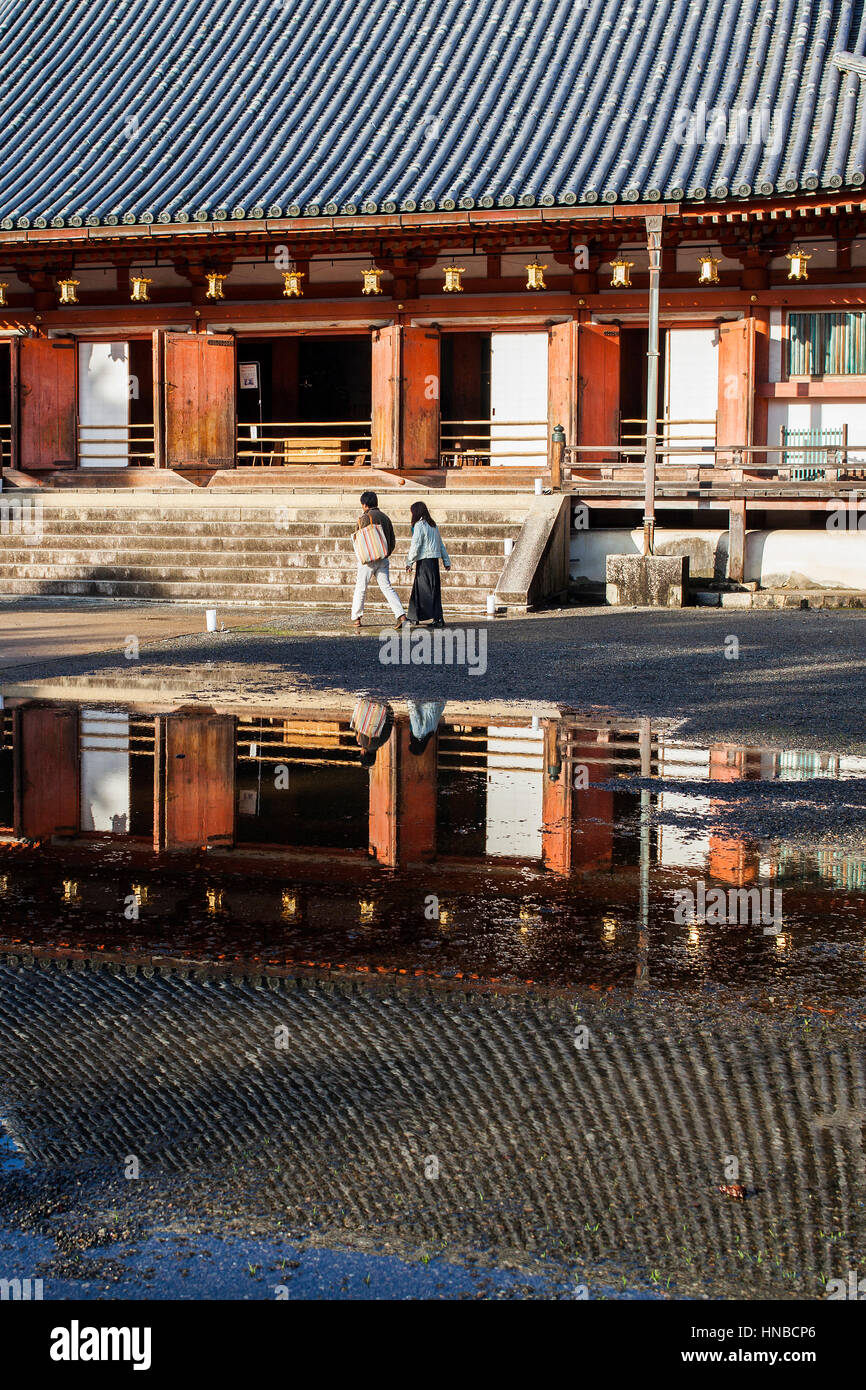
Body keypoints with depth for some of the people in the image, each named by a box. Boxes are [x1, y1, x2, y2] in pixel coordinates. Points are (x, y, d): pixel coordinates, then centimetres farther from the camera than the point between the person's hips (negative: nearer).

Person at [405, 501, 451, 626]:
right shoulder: (433, 525, 15)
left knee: (430, 590, -7)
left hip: (425, 560, -8)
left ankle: (438, 619, -12)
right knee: (418, 587, 14)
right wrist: (446, 561, 20)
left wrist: (409, 562, -10)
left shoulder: (419, 525, -10)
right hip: (434, 559, 8)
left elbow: (416, 545, -15)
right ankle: (415, 617, 16)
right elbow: (441, 544, 18)